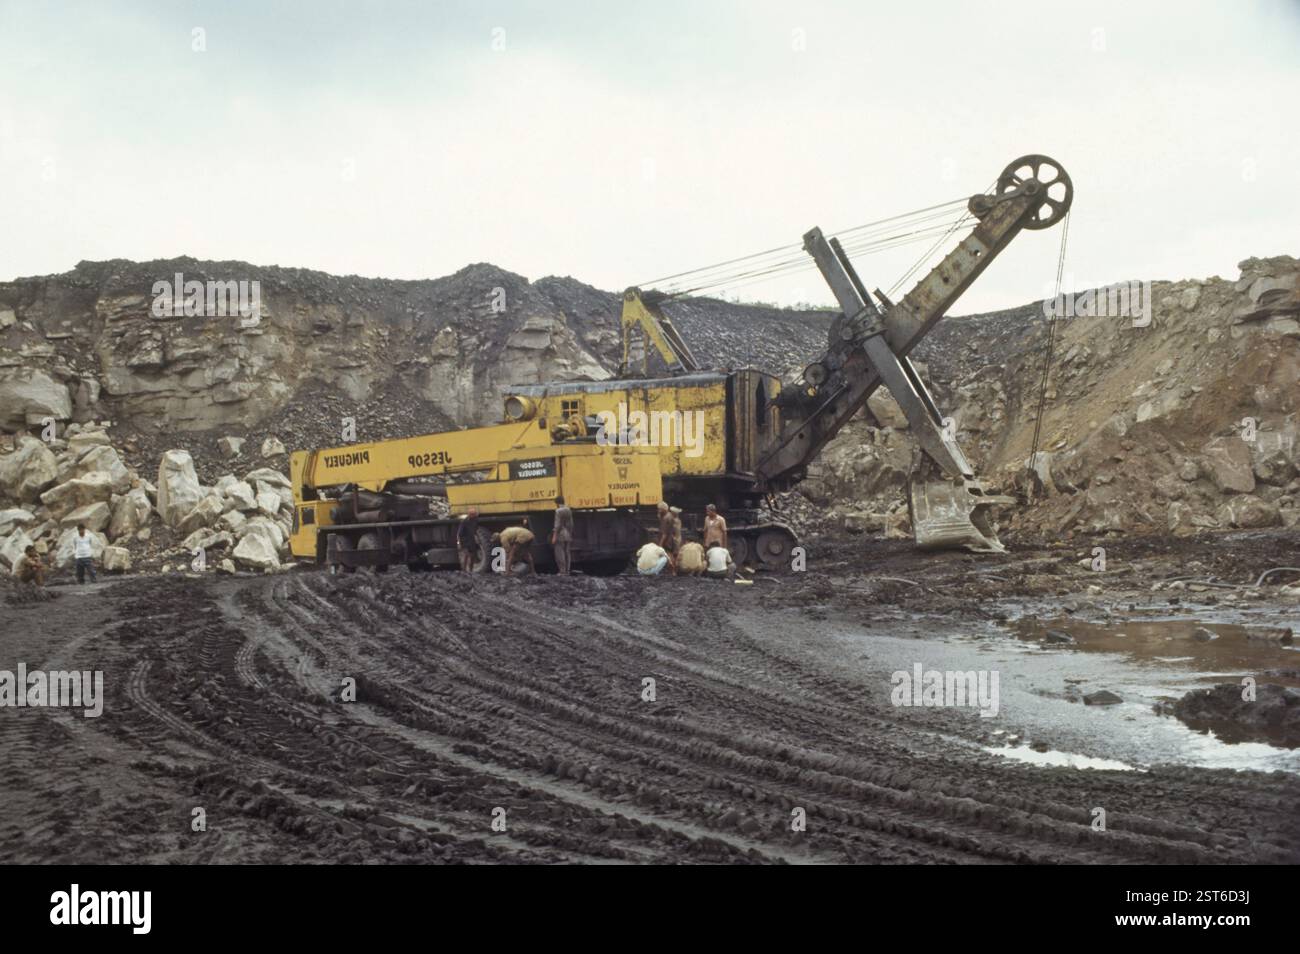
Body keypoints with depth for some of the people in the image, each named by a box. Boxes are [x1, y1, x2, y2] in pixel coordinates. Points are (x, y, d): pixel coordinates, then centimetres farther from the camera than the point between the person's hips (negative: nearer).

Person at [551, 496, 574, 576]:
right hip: (567, 535, 8)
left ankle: (562, 571, -9)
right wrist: (570, 535, 20)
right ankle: (567, 571, 9)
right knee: (566, 553, 9)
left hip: (560, 534, -8)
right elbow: (571, 524, 12)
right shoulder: (569, 511, 9)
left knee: (559, 553, -5)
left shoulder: (558, 511, -13)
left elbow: (558, 525, -17)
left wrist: (554, 537, -15)